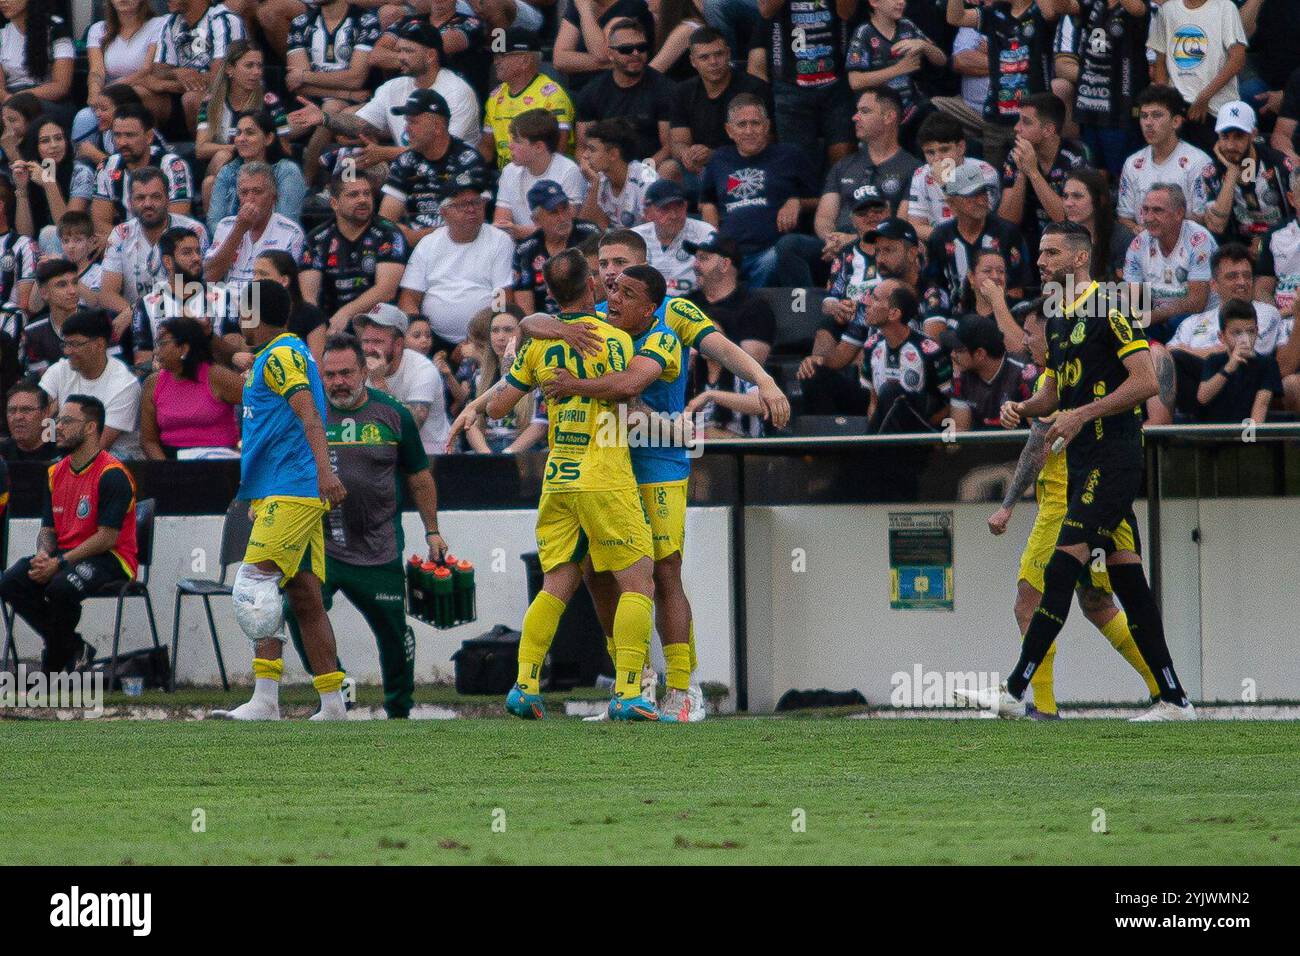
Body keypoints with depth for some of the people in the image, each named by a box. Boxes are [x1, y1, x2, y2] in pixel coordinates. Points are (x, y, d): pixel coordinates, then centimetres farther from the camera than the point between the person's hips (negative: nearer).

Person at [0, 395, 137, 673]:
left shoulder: (112, 475, -12)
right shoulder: (57, 473, 13)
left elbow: (107, 538, -17)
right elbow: (48, 528, 16)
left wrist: (59, 563, -22)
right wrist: (43, 555, -9)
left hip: (110, 559, -8)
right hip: (63, 555, 8)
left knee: (62, 586, -36)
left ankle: (52, 666, -12)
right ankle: (74, 649, -10)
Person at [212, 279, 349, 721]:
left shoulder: (280, 355, -8)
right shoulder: (285, 353, 22)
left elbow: (309, 415, -21)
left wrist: (323, 470, -34)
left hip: (289, 495, -10)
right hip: (297, 495, 10)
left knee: (257, 582, -16)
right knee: (305, 598, 7)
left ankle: (266, 698, -21)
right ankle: (332, 704, 7)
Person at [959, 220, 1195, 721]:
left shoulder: (1109, 309, -9)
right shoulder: (1058, 322, 19)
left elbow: (1146, 381, -16)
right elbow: (1053, 393, 26)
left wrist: (1082, 414, -19)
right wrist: (1022, 408, 5)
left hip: (1113, 458, -9)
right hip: (1082, 463, 9)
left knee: (1061, 570, -13)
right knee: (1125, 577, 7)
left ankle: (1015, 691, -16)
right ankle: (1173, 699, 8)